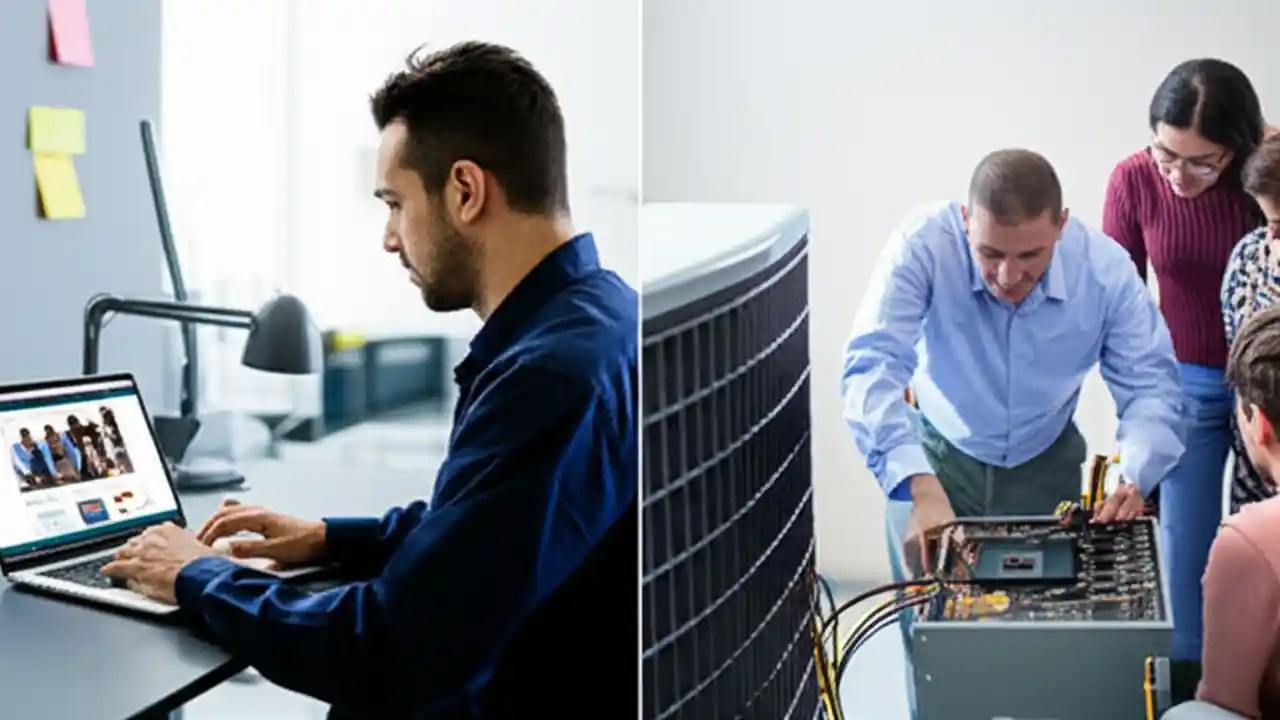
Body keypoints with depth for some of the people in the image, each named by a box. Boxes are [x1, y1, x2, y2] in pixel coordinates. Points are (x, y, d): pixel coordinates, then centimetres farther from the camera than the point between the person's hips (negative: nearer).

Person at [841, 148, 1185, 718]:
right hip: (939, 456, -1)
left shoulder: (1105, 268, -24)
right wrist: (920, 488, -53)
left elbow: (1151, 385, -18)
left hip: (1045, 465, 2)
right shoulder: (924, 245, -31)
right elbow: (871, 367, -39)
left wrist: (1134, 478, -39)